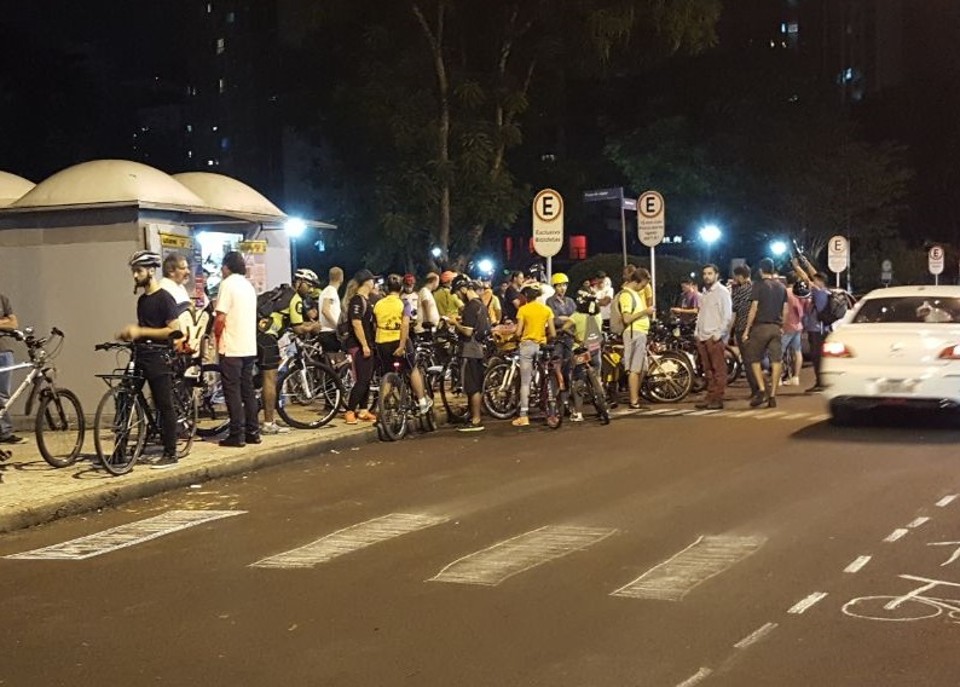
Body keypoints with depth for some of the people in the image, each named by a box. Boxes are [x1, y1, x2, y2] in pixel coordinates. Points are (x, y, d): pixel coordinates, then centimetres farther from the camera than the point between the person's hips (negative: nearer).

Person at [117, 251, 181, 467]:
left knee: (165, 406, -3)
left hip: (159, 358, -8)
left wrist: (140, 332, -20)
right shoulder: (142, 299, 15)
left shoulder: (164, 298, -9)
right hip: (142, 356, 8)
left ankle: (170, 454, 1)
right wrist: (128, 333, 6)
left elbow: (173, 330, -17)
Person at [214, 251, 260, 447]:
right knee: (248, 390, 12)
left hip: (231, 348, -7)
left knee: (233, 392, -3)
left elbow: (221, 317, -17)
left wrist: (217, 338, -2)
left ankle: (237, 435, -4)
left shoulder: (228, 284, -11)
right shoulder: (249, 285, 14)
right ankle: (253, 432, 14)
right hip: (249, 347, 8)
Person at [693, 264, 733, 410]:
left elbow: (727, 316, -12)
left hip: (715, 337, -8)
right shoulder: (704, 292, 18)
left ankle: (718, 400, -5)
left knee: (719, 370, -5)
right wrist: (697, 332, 14)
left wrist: (719, 334, -16)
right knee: (708, 371, 10)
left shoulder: (722, 292, -5)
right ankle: (710, 399, 13)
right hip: (703, 337, 8)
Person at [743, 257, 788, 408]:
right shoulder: (781, 287, 11)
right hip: (776, 328, 5)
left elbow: (754, 308, -11)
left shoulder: (759, 285, -6)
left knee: (754, 359, 6)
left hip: (761, 326, -5)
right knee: (776, 361, 2)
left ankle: (762, 389, -10)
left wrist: (747, 329, -7)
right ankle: (772, 396, 1)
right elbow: (785, 310, 12)